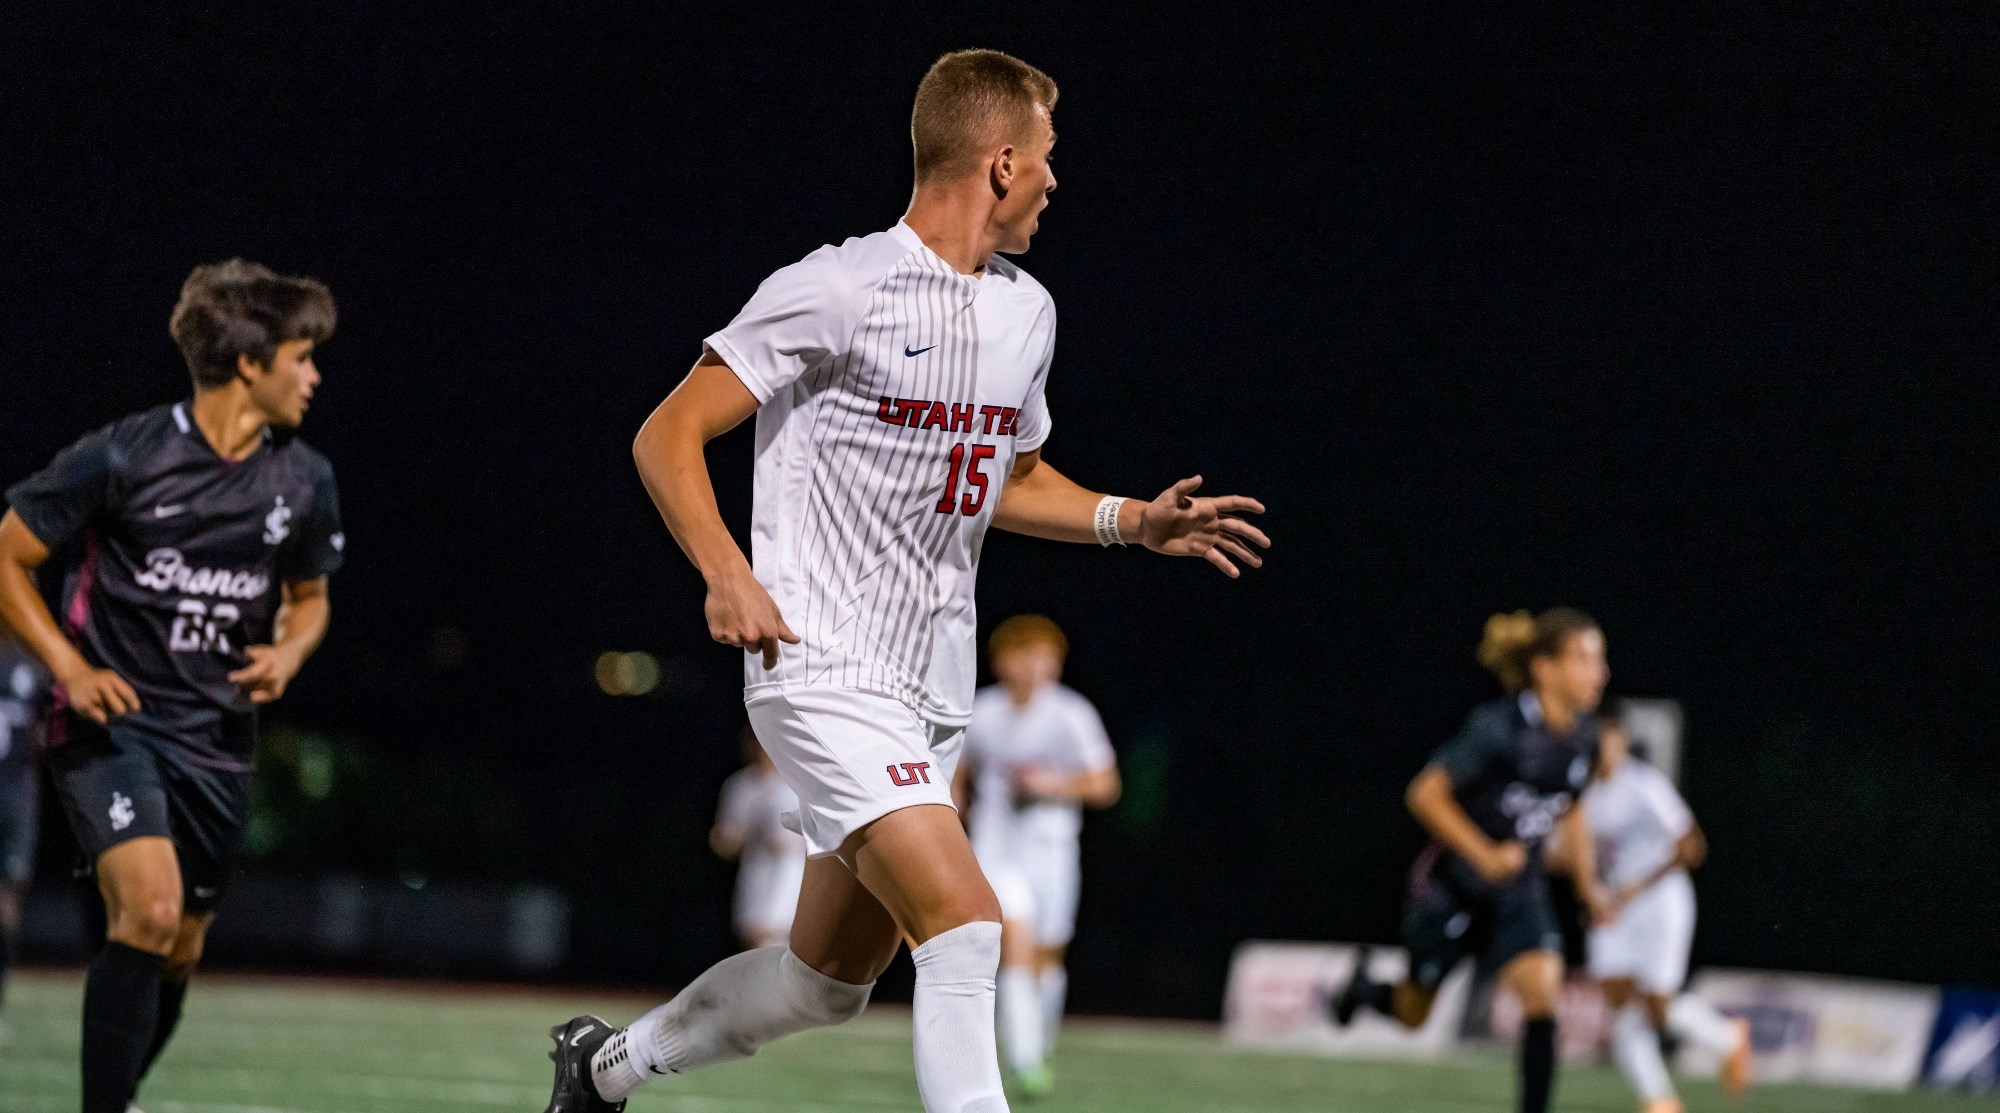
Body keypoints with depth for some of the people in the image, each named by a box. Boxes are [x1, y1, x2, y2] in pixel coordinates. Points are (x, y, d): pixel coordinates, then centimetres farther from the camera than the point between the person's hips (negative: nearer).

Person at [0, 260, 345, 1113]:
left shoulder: (304, 481, 2)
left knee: (177, 953, 11)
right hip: (109, 722, -5)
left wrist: (288, 652, -3)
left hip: (218, 740, 6)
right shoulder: (123, 457, -13)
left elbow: (308, 596, 20)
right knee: (150, 907, -26)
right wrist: (71, 667, -15)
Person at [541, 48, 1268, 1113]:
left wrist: (1134, 520, 12)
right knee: (967, 933, -21)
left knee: (830, 978, 15)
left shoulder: (1026, 310, 12)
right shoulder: (840, 289, -12)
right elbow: (667, 437, -11)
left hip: (932, 696, 9)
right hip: (823, 671, -9)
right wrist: (728, 575, -26)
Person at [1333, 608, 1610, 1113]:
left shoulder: (1582, 735, -5)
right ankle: (1363, 986, 49)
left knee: (1542, 987, -20)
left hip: (1519, 887, 4)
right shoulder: (1498, 727, -25)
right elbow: (1426, 794, -21)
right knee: (1413, 1013, 13)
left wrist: (1586, 880, 13)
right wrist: (1485, 855, -25)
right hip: (1452, 883, -4)